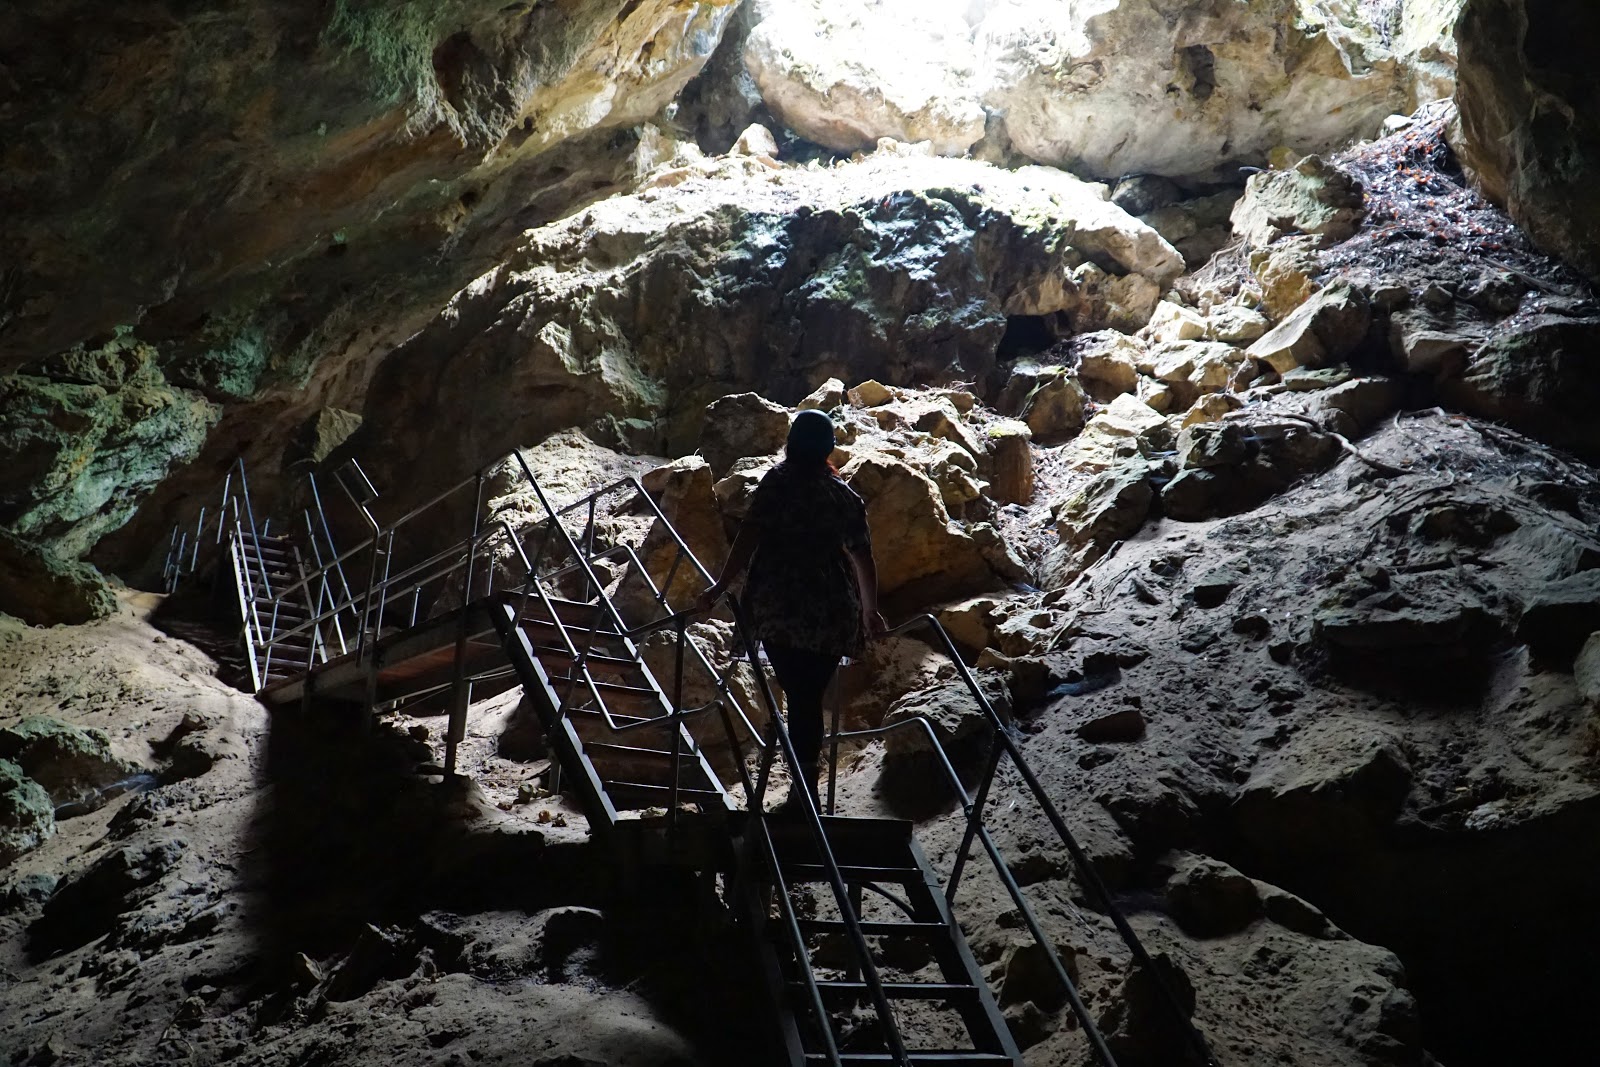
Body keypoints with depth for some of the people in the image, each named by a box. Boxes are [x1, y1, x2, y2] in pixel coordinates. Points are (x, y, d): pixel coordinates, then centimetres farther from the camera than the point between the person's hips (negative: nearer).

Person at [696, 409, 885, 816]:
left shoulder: (777, 482, -2)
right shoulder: (844, 495, 8)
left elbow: (747, 540, -10)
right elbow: (863, 558, 11)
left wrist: (719, 588, -4)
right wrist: (869, 611, 24)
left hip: (778, 610, -2)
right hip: (832, 611, 2)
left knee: (798, 697, 6)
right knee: (811, 697, 10)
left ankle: (804, 793, 6)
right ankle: (806, 788, 13)